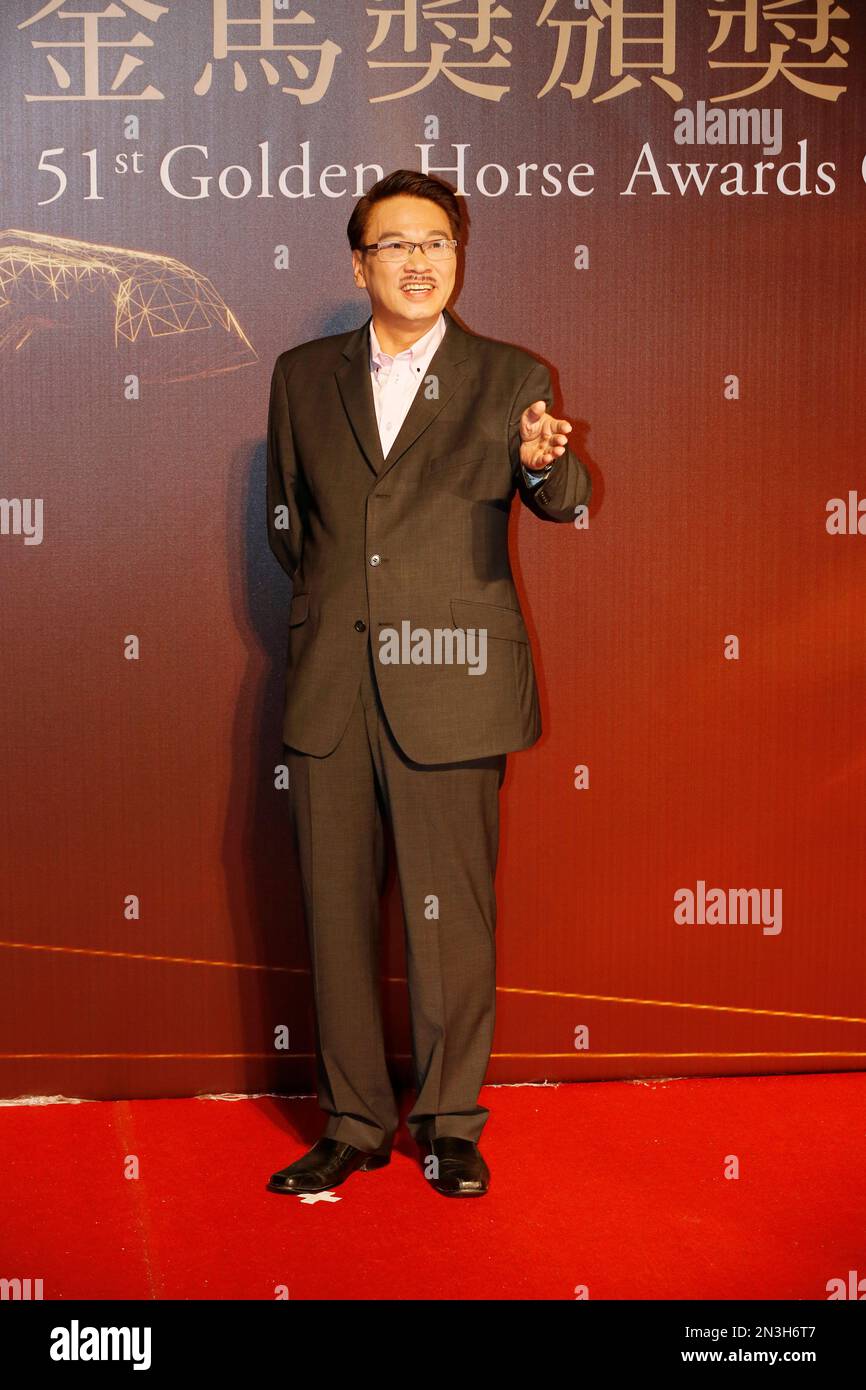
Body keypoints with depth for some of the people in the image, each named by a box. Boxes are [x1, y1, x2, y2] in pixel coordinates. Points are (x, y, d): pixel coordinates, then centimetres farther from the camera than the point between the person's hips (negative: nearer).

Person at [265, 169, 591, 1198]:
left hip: (450, 689, -2)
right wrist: (334, 604, 13)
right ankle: (353, 1123, 22)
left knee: (452, 920, 3)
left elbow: (562, 503, -8)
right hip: (330, 690, 3)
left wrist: (543, 463, -30)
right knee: (336, 914, 7)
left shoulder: (509, 379, 5)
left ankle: (449, 1122, 20)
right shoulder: (303, 376, 12)